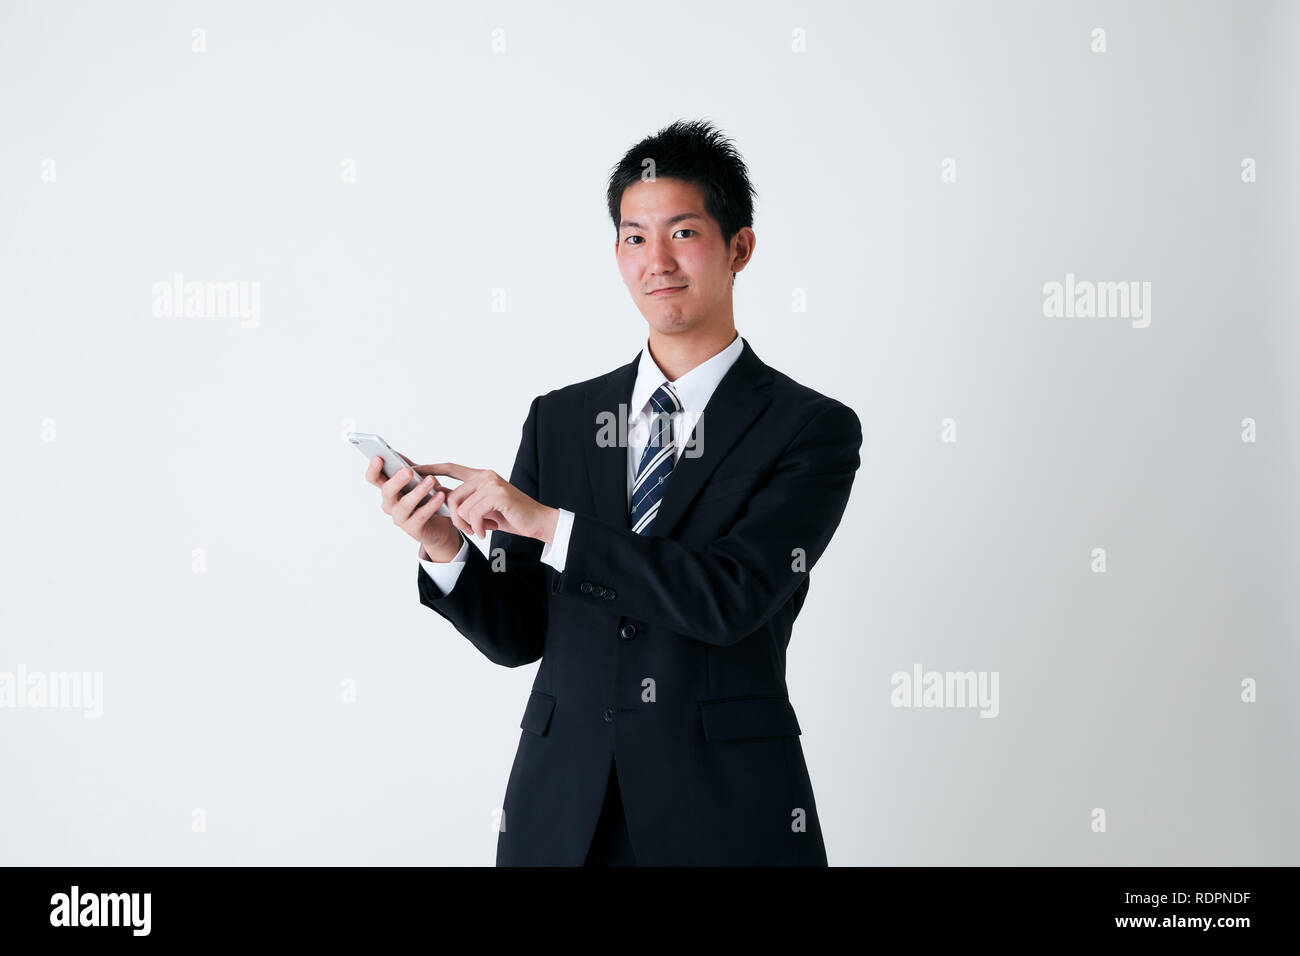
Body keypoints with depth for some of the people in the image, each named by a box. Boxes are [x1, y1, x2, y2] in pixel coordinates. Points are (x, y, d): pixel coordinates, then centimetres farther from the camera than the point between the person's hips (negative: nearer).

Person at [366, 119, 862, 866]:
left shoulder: (813, 430, -5)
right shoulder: (559, 421, 7)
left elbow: (731, 598, -18)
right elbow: (518, 634, 7)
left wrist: (549, 522, -19)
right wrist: (444, 548, -12)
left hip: (724, 812, -3)